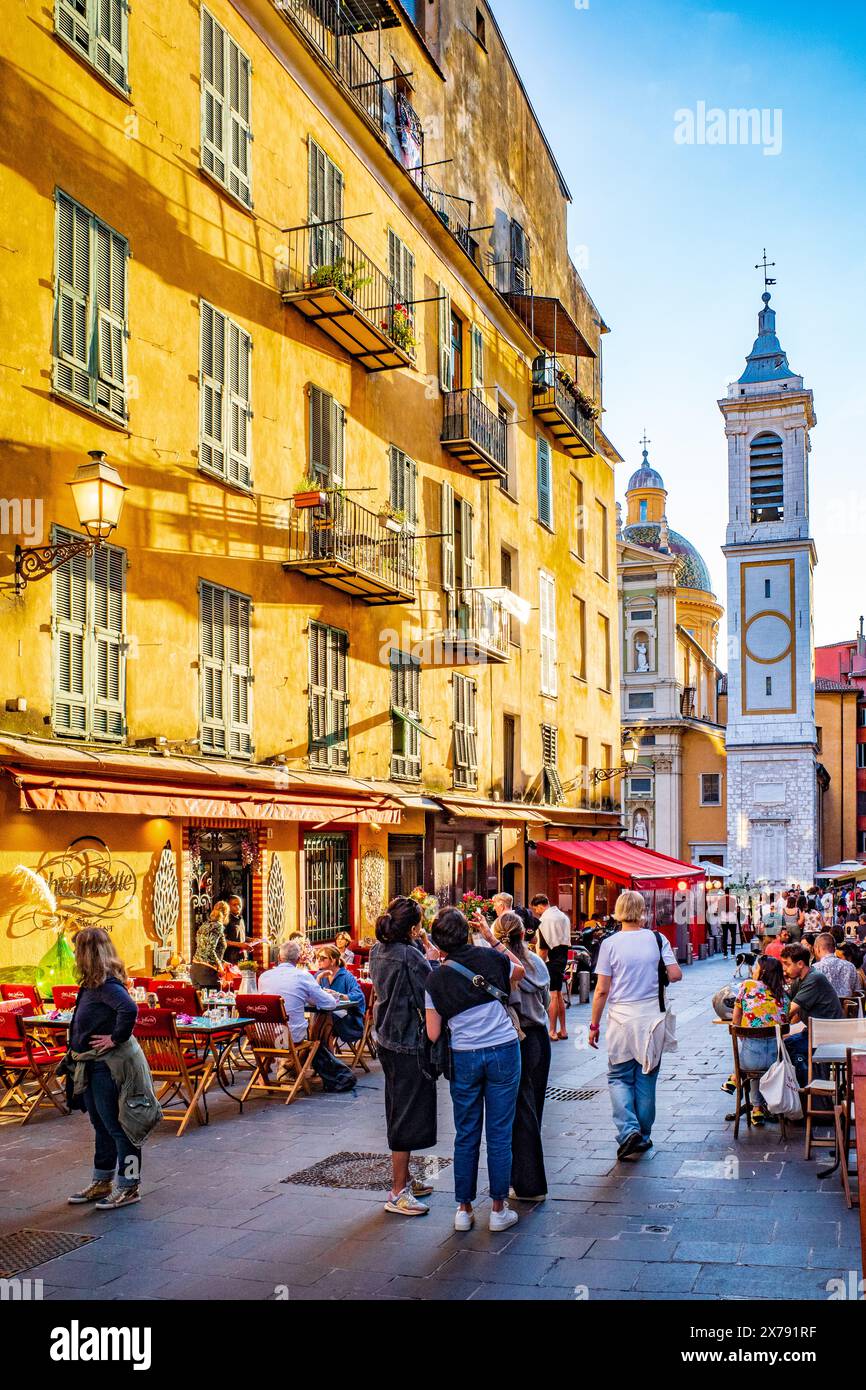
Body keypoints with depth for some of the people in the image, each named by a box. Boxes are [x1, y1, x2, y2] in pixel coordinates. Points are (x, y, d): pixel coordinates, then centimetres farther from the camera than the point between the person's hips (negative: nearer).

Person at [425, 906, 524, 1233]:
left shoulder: (436, 979, -4)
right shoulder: (490, 958, -4)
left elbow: (433, 1035, -2)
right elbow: (520, 971, 19)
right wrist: (492, 937, 17)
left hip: (464, 1058, 0)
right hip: (504, 1050, 0)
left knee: (466, 1135, 12)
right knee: (499, 1133, 7)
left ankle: (464, 1209, 18)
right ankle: (499, 1209, 14)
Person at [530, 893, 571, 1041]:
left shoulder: (545, 919, -14)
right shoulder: (563, 916, 13)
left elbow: (544, 947, -18)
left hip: (551, 961, -9)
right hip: (563, 958, 9)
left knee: (552, 996, -6)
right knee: (559, 995, 16)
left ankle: (552, 1032, -4)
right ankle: (562, 1030, 21)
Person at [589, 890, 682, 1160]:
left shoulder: (610, 944, -7)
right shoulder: (657, 939, -2)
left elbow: (602, 990, -6)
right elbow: (675, 975, -4)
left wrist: (594, 1025, 2)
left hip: (621, 1019, -2)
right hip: (651, 1019, 2)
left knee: (619, 1077, 9)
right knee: (646, 1078, 14)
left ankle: (628, 1130, -9)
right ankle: (643, 1136, 22)